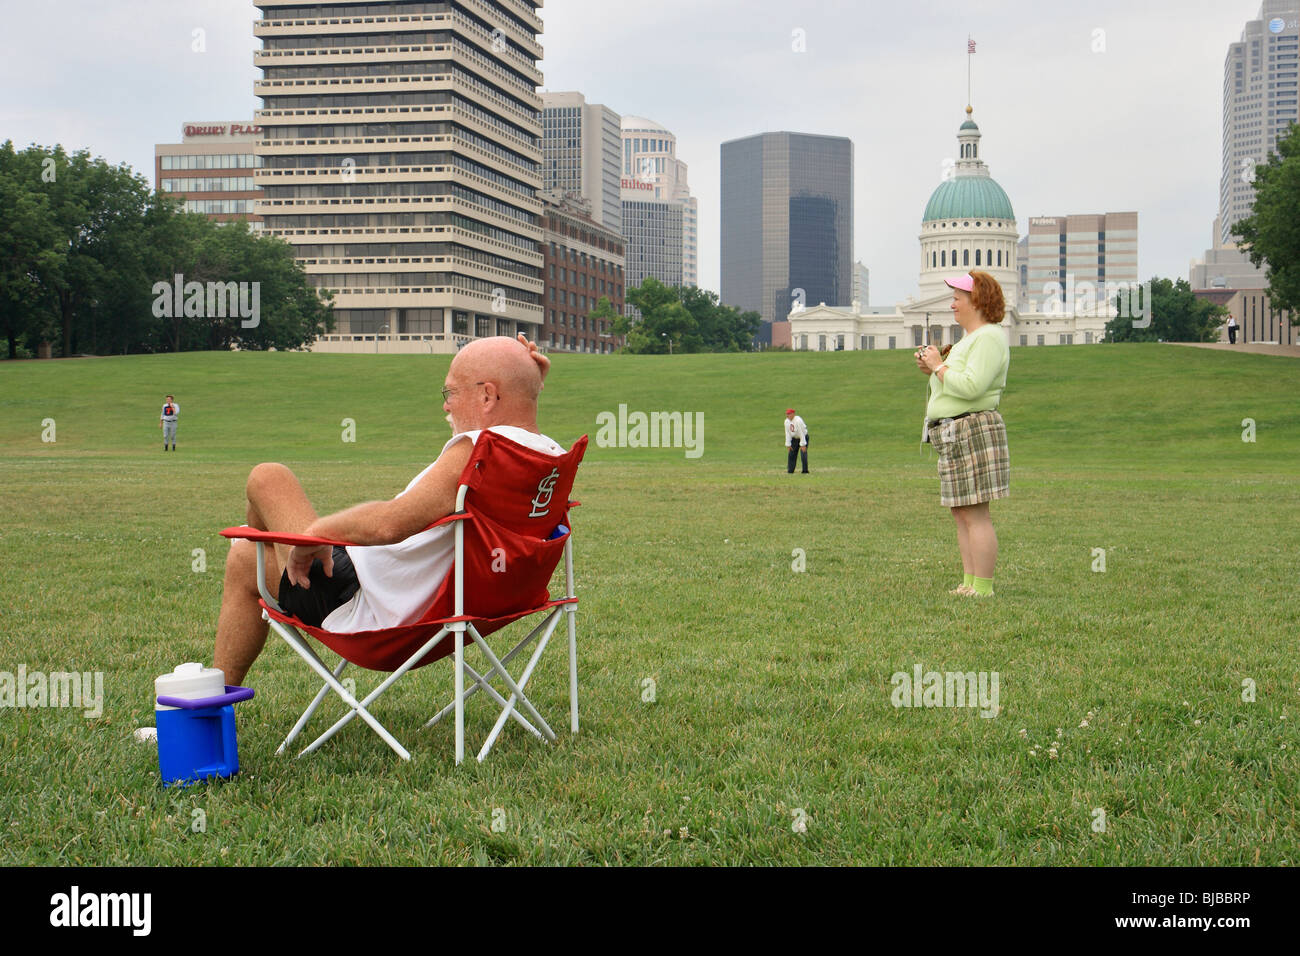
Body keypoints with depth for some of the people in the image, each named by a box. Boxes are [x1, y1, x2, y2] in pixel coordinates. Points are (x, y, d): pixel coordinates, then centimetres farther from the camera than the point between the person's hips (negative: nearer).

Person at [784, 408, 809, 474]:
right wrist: (788, 444, -5)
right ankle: (790, 470, 8)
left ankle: (805, 471, -7)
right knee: (791, 453, 2)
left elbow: (801, 433, -26)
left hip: (803, 437, -7)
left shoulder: (798, 420, -27)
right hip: (794, 438, 7)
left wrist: (803, 445, -27)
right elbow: (788, 434, 0)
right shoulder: (787, 421, -5)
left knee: (803, 453, -14)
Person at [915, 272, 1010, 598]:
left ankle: (982, 589, -9)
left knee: (975, 513, -10)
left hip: (973, 430, -11)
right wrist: (931, 370, 9)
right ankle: (969, 583, 15)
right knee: (960, 512, 11)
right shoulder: (970, 338, 22)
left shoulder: (989, 338, -11)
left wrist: (939, 366, -11)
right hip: (955, 435, 11)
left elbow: (971, 387, -23)